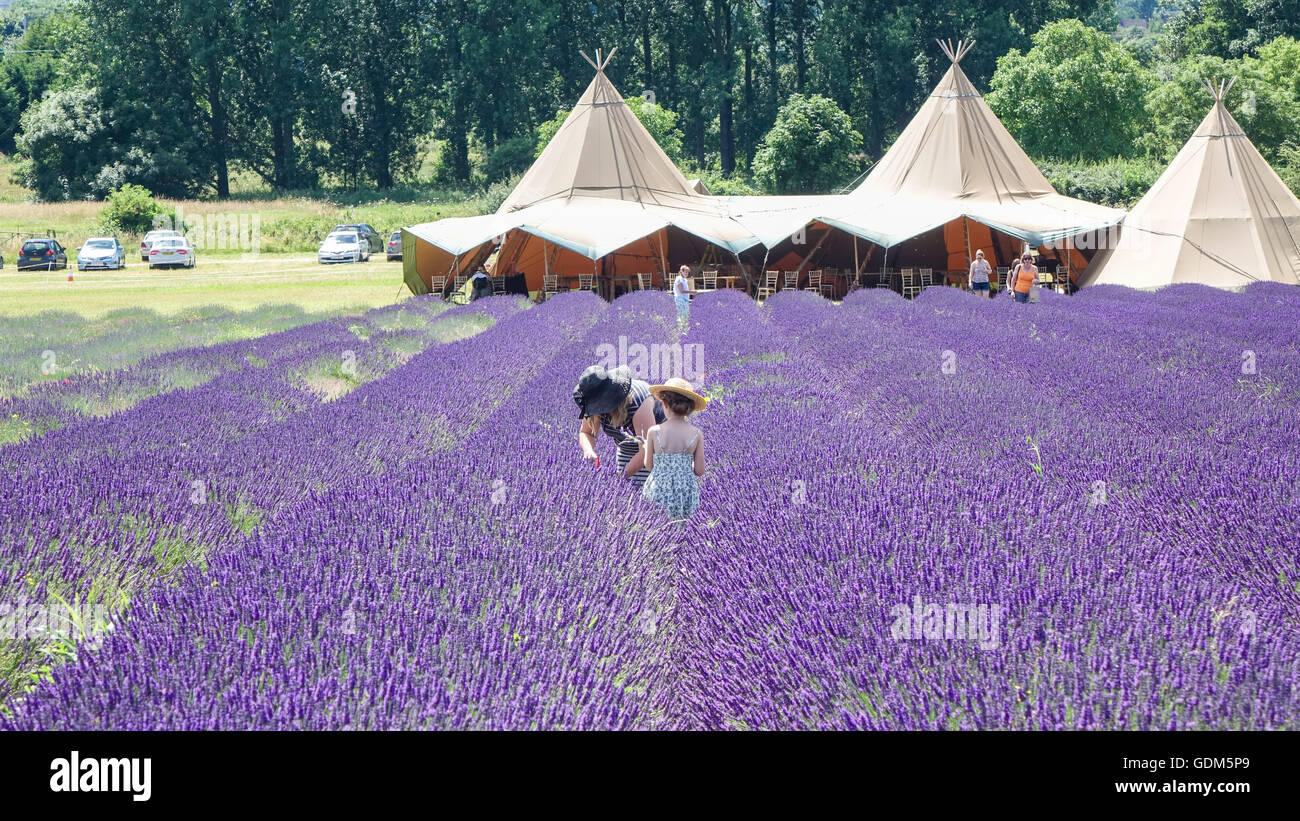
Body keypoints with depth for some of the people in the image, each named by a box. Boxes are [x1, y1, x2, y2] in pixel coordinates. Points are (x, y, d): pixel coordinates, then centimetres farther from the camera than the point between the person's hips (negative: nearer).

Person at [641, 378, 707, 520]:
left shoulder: (654, 432, -8)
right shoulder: (697, 434, -3)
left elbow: (649, 465, 5)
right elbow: (700, 471, 1)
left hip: (659, 492, -1)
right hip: (687, 492, 1)